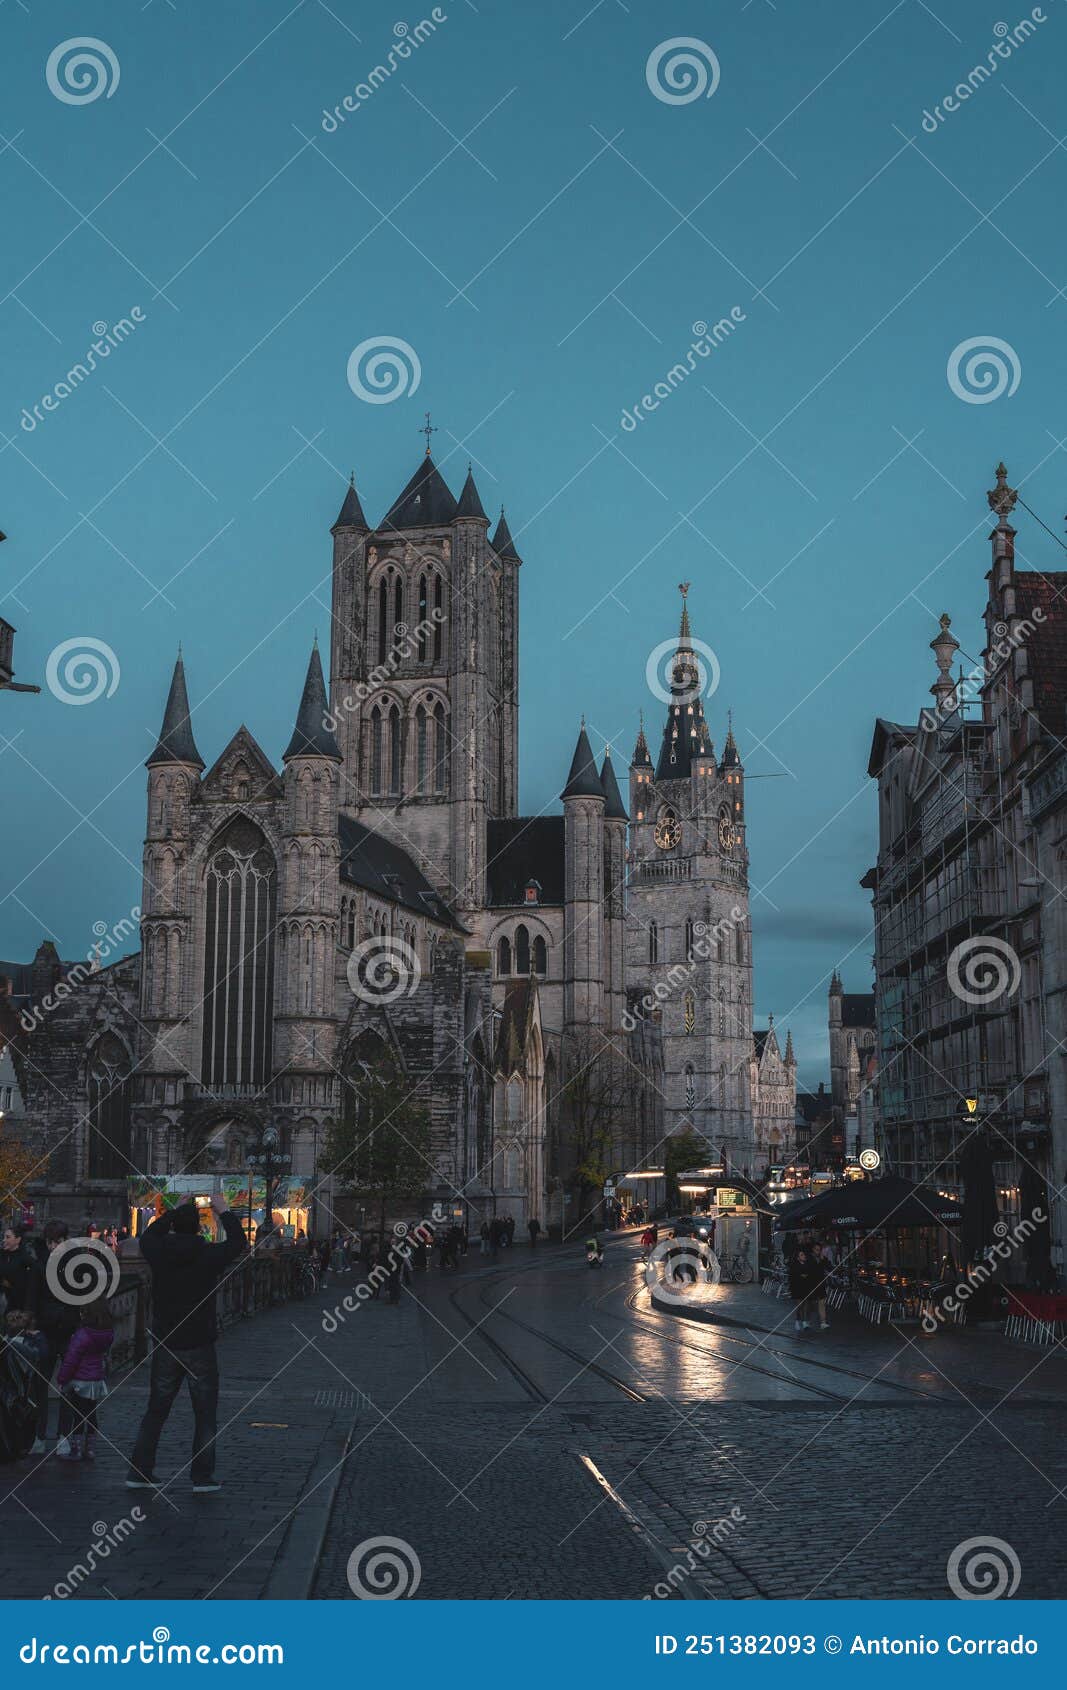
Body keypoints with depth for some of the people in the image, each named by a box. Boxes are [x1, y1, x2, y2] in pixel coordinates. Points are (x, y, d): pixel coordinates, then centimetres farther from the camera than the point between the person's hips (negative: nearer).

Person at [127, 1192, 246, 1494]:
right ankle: (203, 1478, 6)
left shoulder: (159, 1254, -5)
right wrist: (224, 1211, 15)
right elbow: (237, 1243, 6)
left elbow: (149, 1234, 18)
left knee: (155, 1412, 14)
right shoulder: (208, 1256, -12)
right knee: (205, 1415, 7)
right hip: (199, 1348, -3)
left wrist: (175, 1211, 25)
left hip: (165, 1346, 3)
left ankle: (139, 1472, 14)